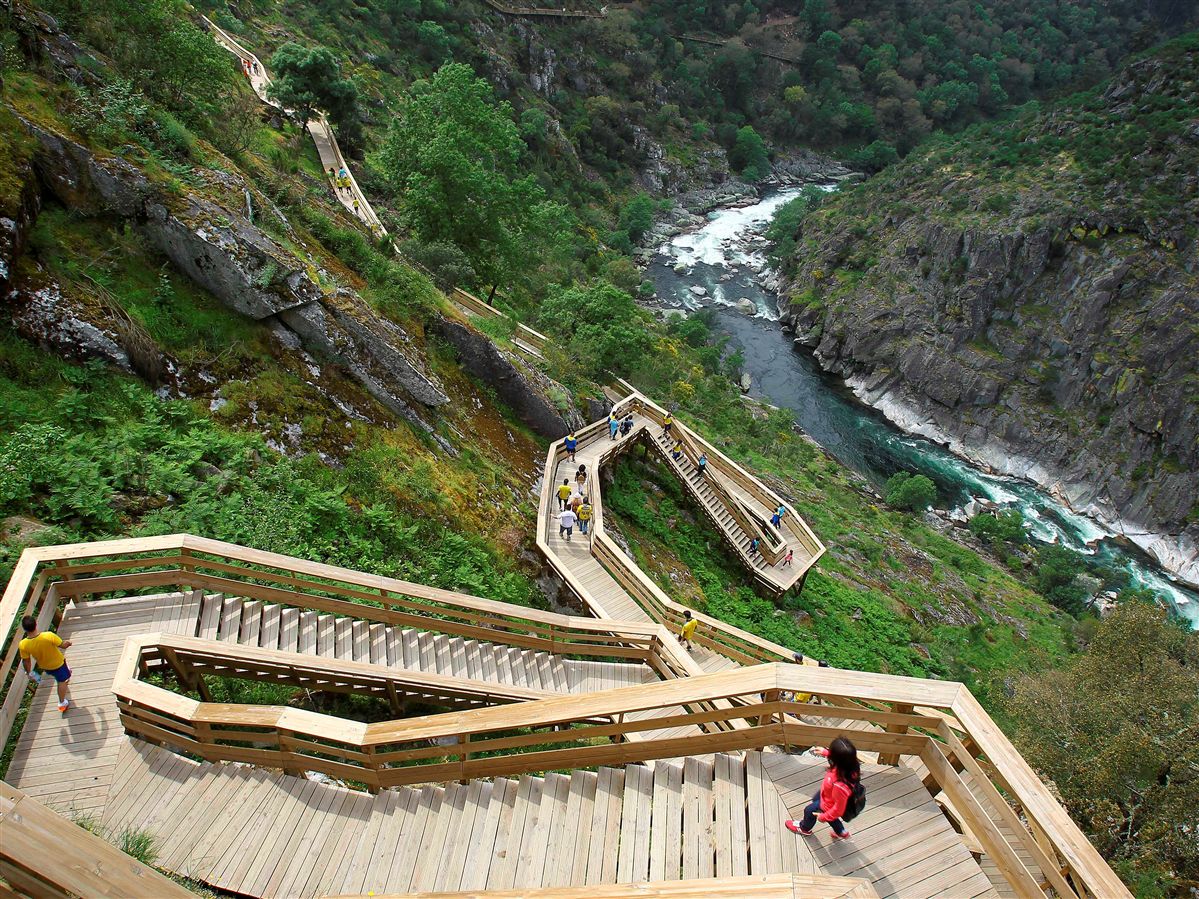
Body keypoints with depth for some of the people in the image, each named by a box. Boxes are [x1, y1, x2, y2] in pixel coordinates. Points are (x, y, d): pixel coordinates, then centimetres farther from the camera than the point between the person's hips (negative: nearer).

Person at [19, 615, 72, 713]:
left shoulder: (23, 645, -31)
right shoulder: (49, 636, -39)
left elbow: (26, 661, -14)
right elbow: (63, 645, -22)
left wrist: (29, 673, 5)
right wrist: (68, 643, 2)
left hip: (44, 666, 3)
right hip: (58, 663, -3)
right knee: (62, 681, 23)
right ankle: (62, 703, 35)